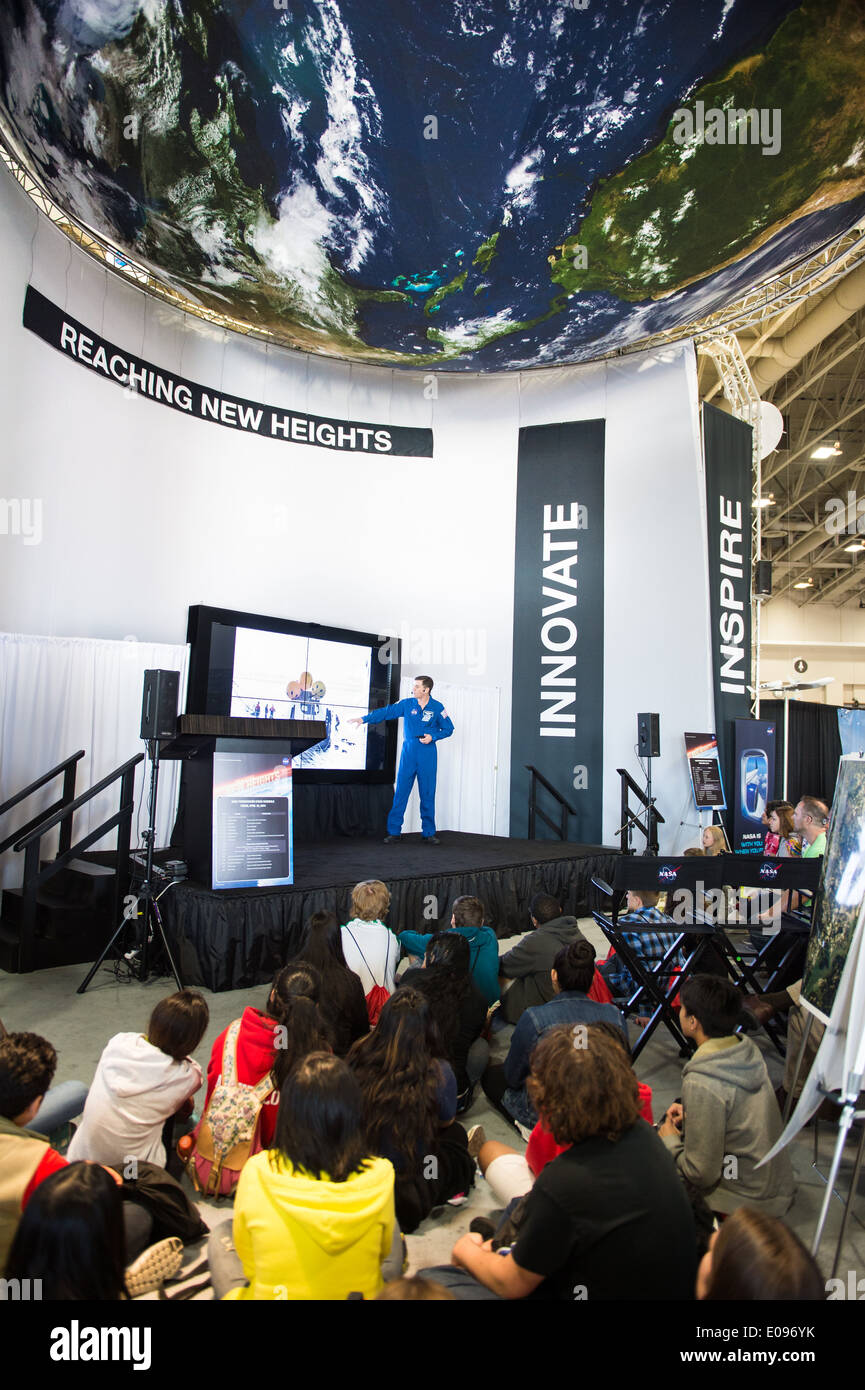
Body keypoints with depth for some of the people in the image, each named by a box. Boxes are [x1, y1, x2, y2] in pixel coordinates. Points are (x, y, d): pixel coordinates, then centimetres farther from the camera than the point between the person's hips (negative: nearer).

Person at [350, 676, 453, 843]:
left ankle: (428, 833, 13)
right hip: (409, 752, 1)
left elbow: (448, 729, 6)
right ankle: (393, 831, 7)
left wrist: (433, 736, -9)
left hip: (427, 754, -1)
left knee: (427, 794, 3)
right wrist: (364, 719, -4)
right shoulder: (407, 704, 2)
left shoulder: (437, 708, 0)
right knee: (401, 792, -1)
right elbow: (386, 712, 2)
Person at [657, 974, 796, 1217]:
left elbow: (702, 1174, -21)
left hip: (747, 1201, -7)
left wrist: (670, 1141, -5)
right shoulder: (748, 1052, -6)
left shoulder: (701, 1083, -29)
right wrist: (690, 1113, 7)